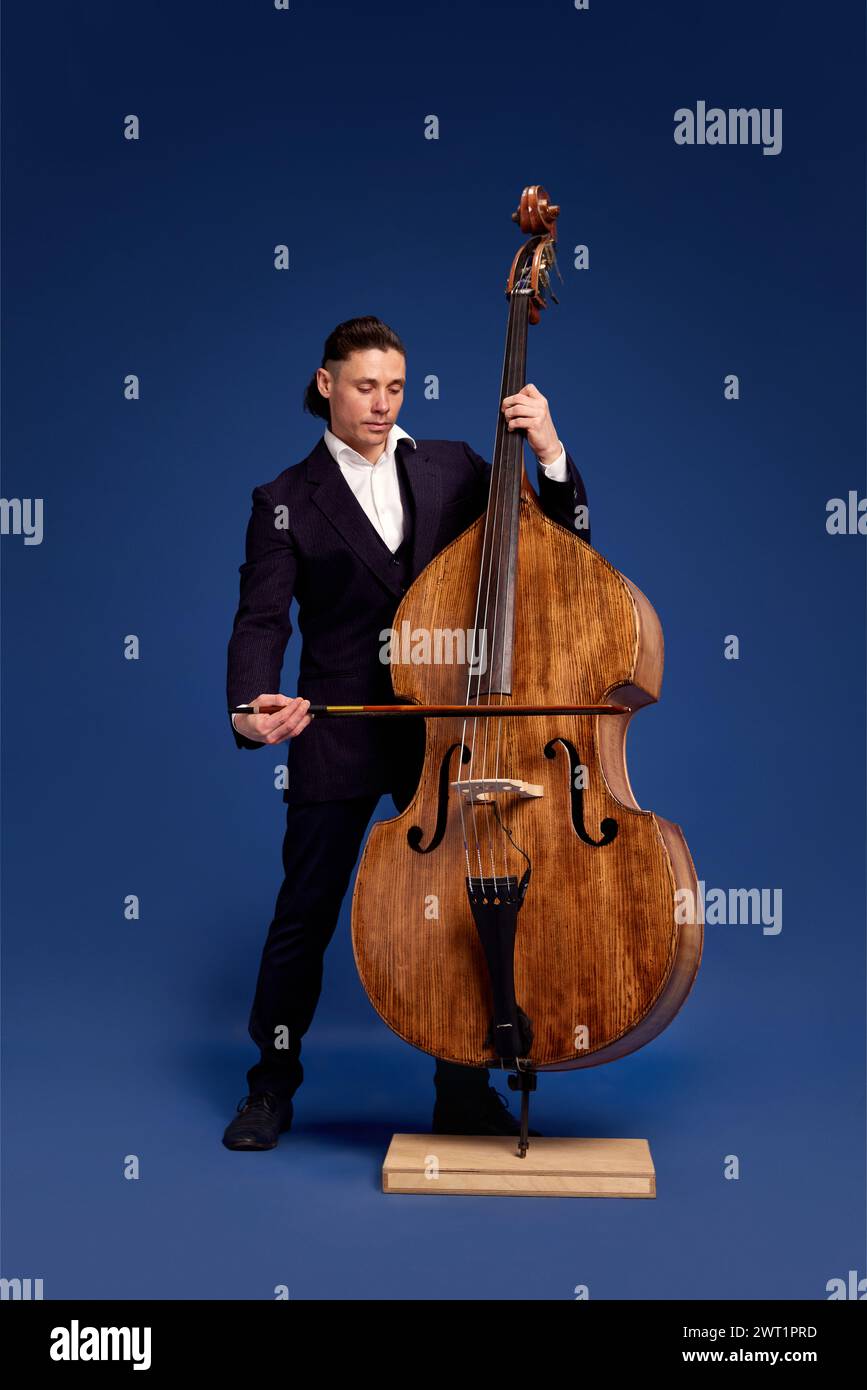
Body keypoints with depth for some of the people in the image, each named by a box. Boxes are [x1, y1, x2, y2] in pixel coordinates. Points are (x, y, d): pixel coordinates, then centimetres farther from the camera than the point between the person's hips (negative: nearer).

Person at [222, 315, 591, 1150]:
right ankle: (271, 1087, 27)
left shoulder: (450, 468, 7)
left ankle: (465, 1095, 24)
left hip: (444, 730, 2)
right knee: (305, 915, 7)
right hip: (338, 739, -2)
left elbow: (557, 538, 7)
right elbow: (262, 620, -8)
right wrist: (253, 703, -27)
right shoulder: (287, 501, 1)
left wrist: (550, 456, -10)